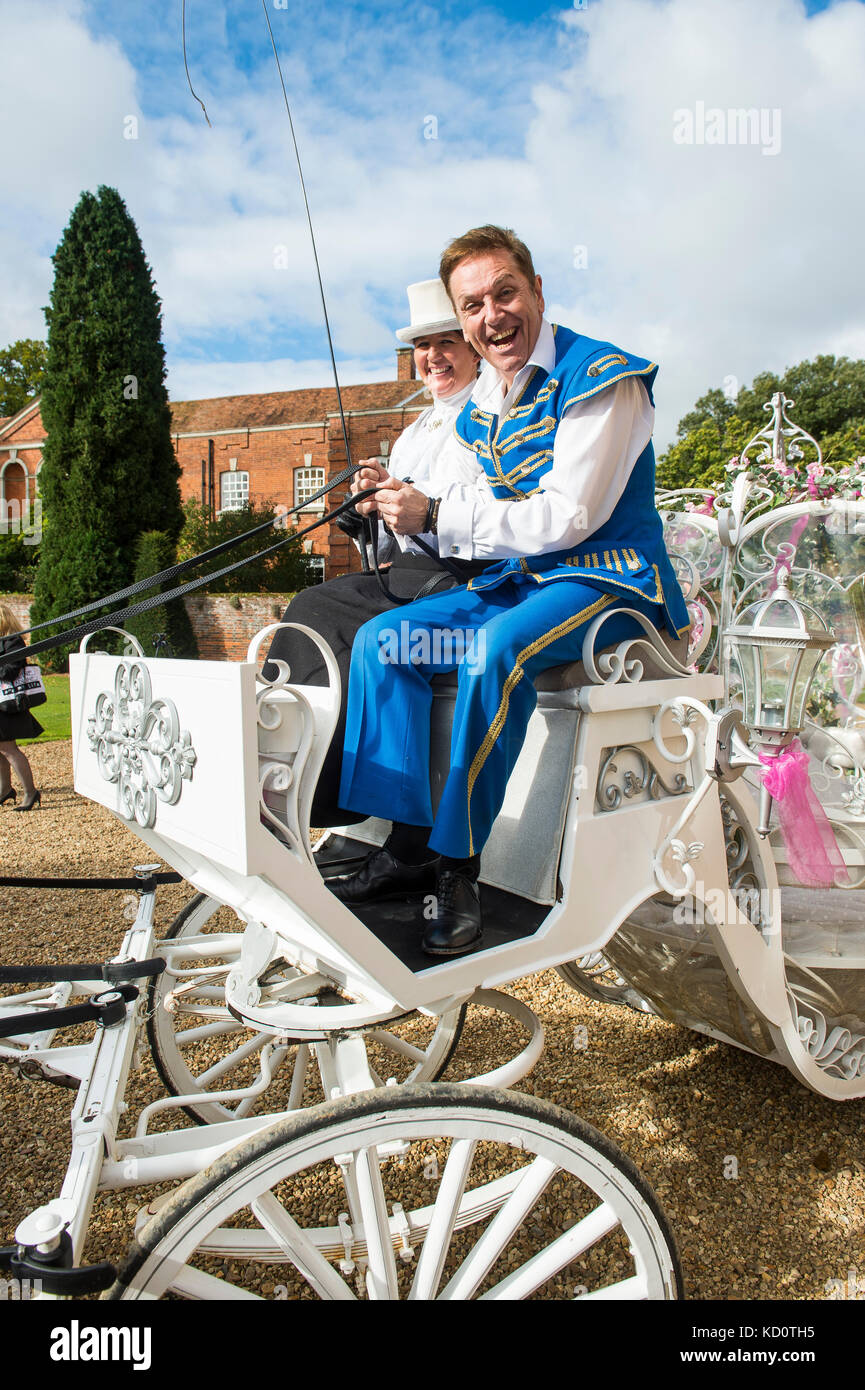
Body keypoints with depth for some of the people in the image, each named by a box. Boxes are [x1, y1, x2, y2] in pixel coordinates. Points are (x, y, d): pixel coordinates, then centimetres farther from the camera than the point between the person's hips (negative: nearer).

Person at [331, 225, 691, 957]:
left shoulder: (603, 376, -10)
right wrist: (406, 516, -7)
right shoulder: (478, 410, 14)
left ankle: (459, 862, -24)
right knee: (380, 640, -6)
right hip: (520, 582, 8)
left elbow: (568, 518, -19)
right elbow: (484, 526, 12)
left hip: (607, 581, -7)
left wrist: (440, 514, -19)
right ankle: (407, 845, -7)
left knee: (500, 649, -37)